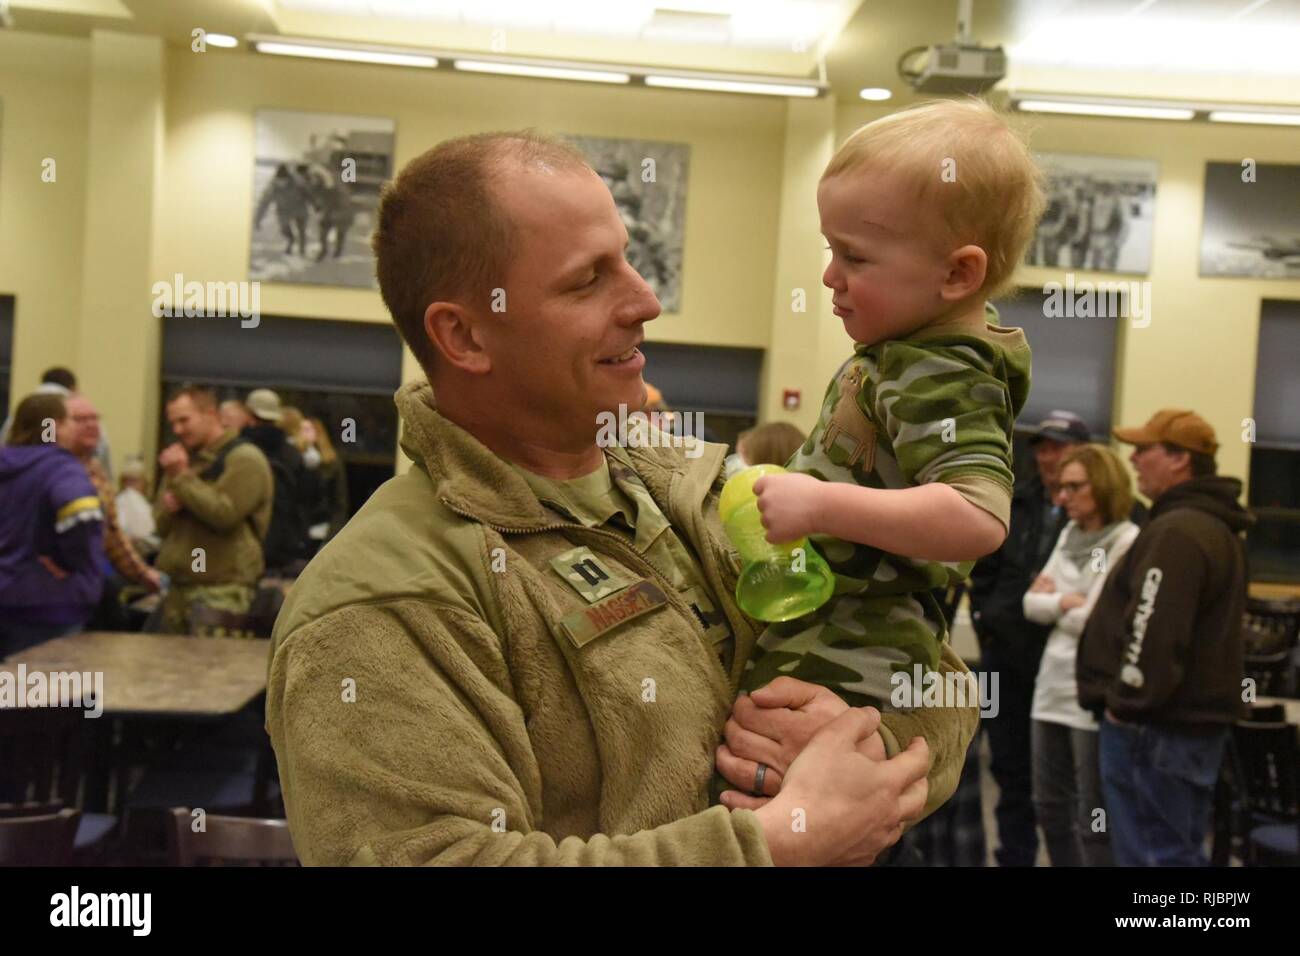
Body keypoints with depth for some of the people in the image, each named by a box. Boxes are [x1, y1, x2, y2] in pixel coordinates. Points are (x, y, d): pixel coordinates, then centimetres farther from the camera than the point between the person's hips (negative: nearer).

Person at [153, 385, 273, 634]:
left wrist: (183, 477, -11)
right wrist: (167, 506, -1)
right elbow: (161, 525, 23)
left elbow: (224, 514, -18)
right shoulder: (184, 458, 21)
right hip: (176, 588, 8)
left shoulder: (243, 458, -5)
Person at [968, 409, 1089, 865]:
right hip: (1005, 654, 5)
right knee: (1010, 769, 13)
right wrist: (984, 619, 7)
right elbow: (983, 568, 16)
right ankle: (1014, 857, 24)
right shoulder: (1014, 503, 8)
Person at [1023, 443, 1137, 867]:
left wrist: (1052, 600, -4)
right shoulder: (1069, 534, 11)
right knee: (1050, 805, 16)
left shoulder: (1128, 542, -12)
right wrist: (1064, 602, -8)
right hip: (1052, 686, 8)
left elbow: (1097, 622, -18)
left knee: (1094, 818, 2)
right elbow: (1032, 603, 10)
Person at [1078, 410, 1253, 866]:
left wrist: (1128, 702, -17)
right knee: (1183, 849, 18)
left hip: (1154, 726, -11)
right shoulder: (1218, 528, 16)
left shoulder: (1176, 532, -19)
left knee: (1156, 852, -4)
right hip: (1200, 719, 11)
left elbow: (1153, 631, -26)